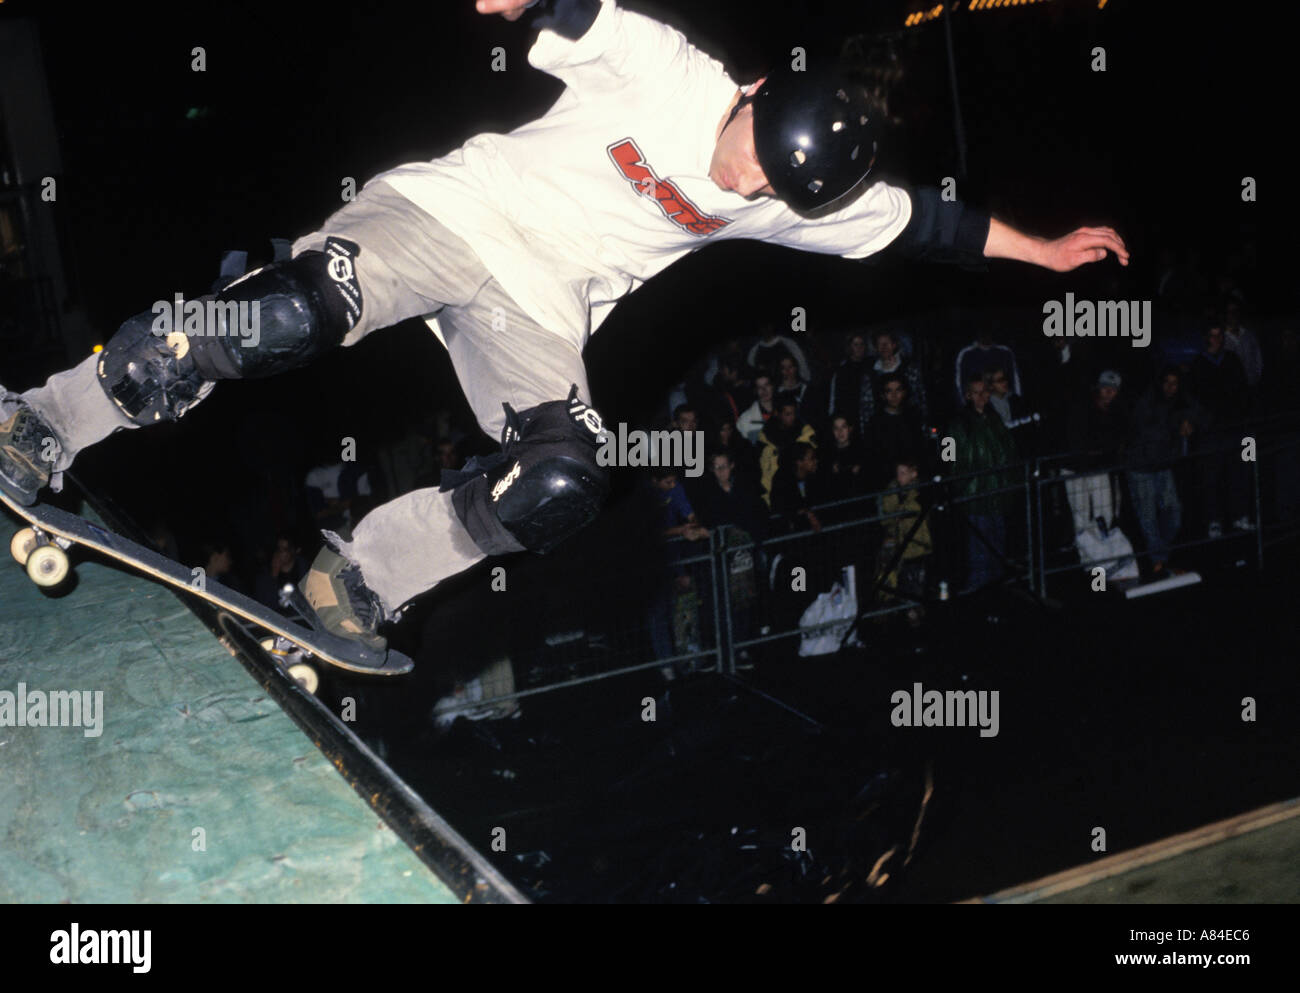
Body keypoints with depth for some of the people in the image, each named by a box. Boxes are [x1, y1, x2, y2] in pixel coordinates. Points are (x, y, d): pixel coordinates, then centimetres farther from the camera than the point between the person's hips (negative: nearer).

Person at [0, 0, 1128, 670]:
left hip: (539, 310, 4)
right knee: (301, 312, -30)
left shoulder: (792, 200, 3)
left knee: (564, 487, -21)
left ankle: (364, 575, -4)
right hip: (460, 209, -4)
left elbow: (923, 221, 11)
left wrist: (1040, 248, 16)